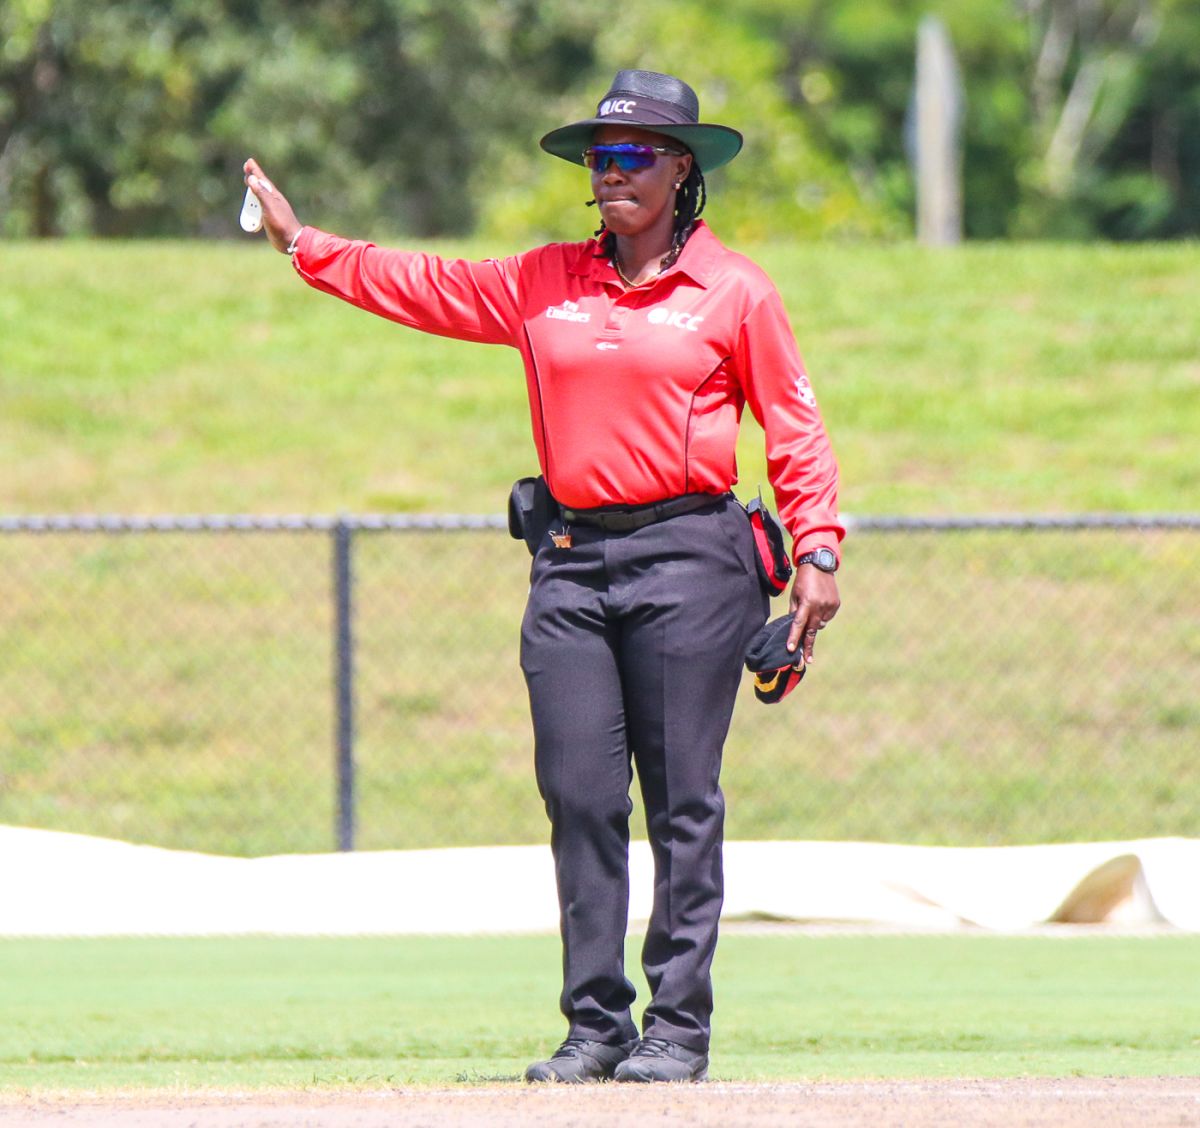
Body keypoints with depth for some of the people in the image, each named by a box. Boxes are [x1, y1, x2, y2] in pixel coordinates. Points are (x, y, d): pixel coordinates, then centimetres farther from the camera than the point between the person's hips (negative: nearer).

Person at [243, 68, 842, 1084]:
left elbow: (794, 428, 3)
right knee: (579, 797, 1)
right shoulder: (541, 284, 12)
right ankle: (595, 1025, 6)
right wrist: (303, 243, 9)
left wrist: (817, 552, -4)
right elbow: (420, 285, 14)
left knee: (682, 801, -3)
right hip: (570, 561, 4)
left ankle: (679, 1027, 1)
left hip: (689, 558, -4)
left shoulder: (734, 292, 3)